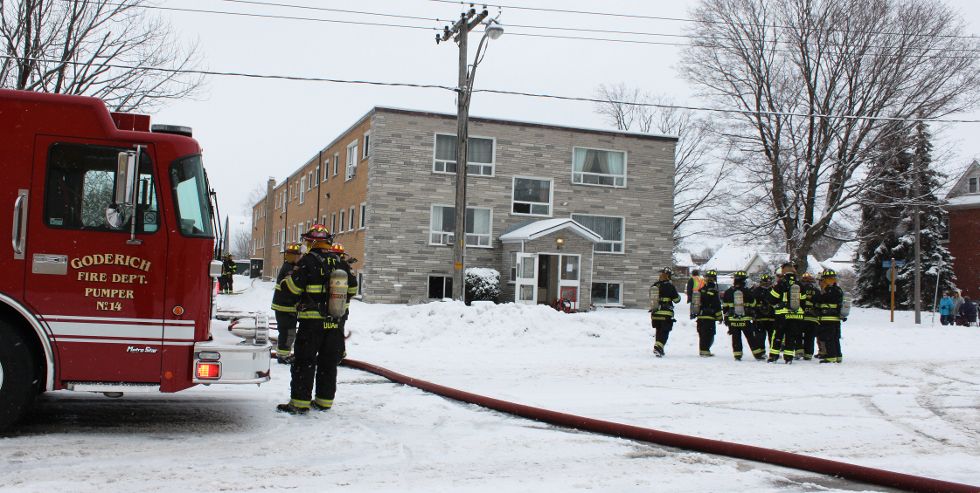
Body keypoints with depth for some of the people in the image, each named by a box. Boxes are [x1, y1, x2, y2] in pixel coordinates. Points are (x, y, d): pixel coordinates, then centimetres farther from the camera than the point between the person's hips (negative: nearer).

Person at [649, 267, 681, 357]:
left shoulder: (654, 286, 7)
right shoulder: (669, 286, -10)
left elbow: (651, 299, 16)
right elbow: (676, 299, -4)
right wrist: (677, 293, 15)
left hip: (655, 313, 6)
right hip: (666, 314, -5)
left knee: (658, 331, 18)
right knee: (664, 332, -3)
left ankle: (658, 347, 21)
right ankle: (658, 348, -18)